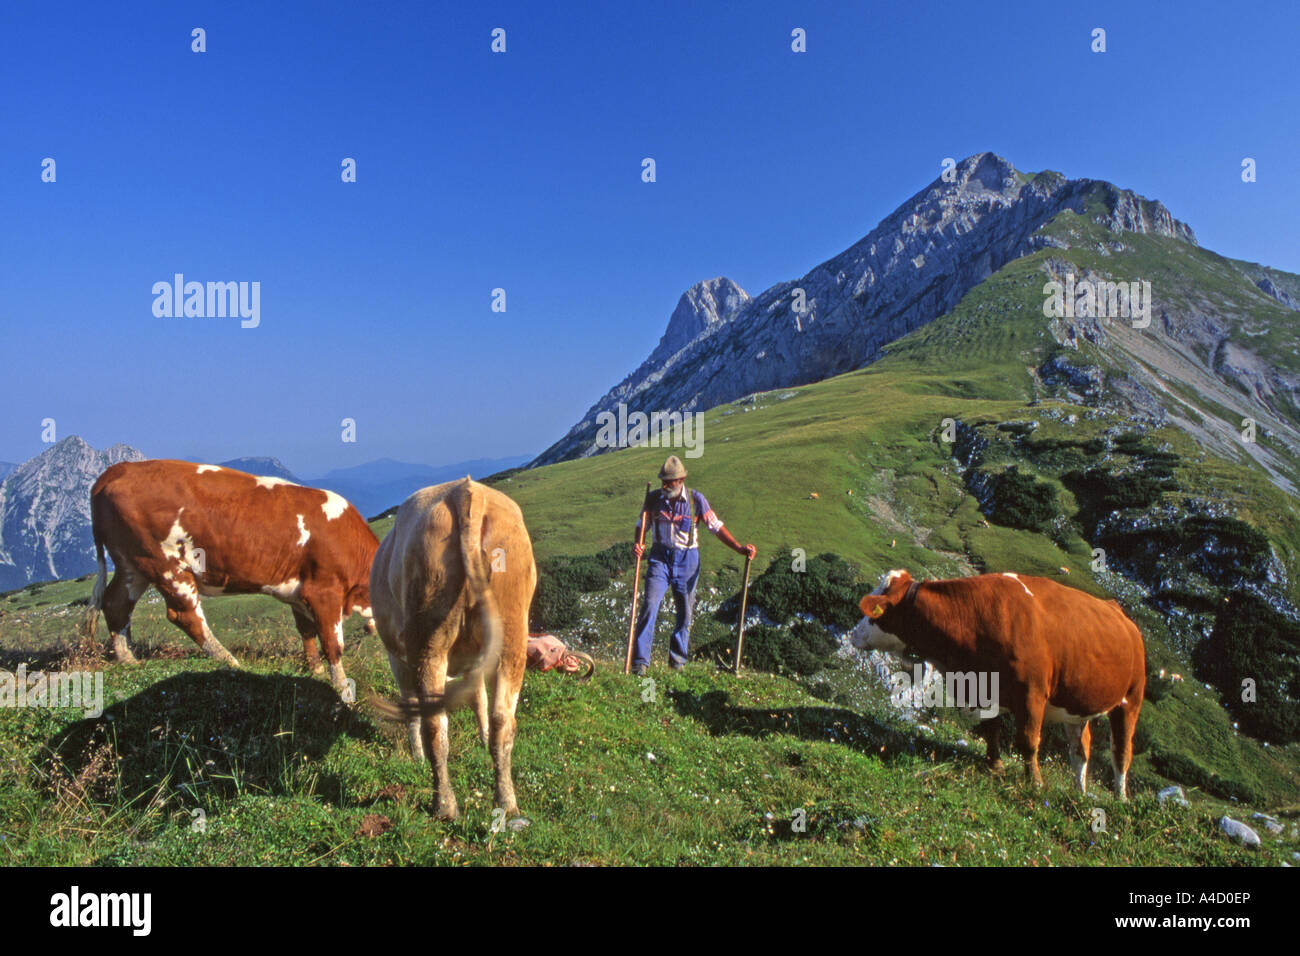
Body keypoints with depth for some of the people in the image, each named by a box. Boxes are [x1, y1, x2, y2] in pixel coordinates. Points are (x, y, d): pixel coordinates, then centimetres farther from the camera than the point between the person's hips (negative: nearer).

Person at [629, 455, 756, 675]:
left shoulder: (695, 500, -6)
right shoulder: (654, 498, -2)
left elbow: (717, 527, -2)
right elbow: (641, 525, 9)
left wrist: (739, 548, -11)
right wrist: (637, 544, -12)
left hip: (687, 560, 0)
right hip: (660, 559, 0)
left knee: (685, 612, 7)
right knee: (649, 606, -12)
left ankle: (677, 658, 24)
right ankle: (640, 660, -7)